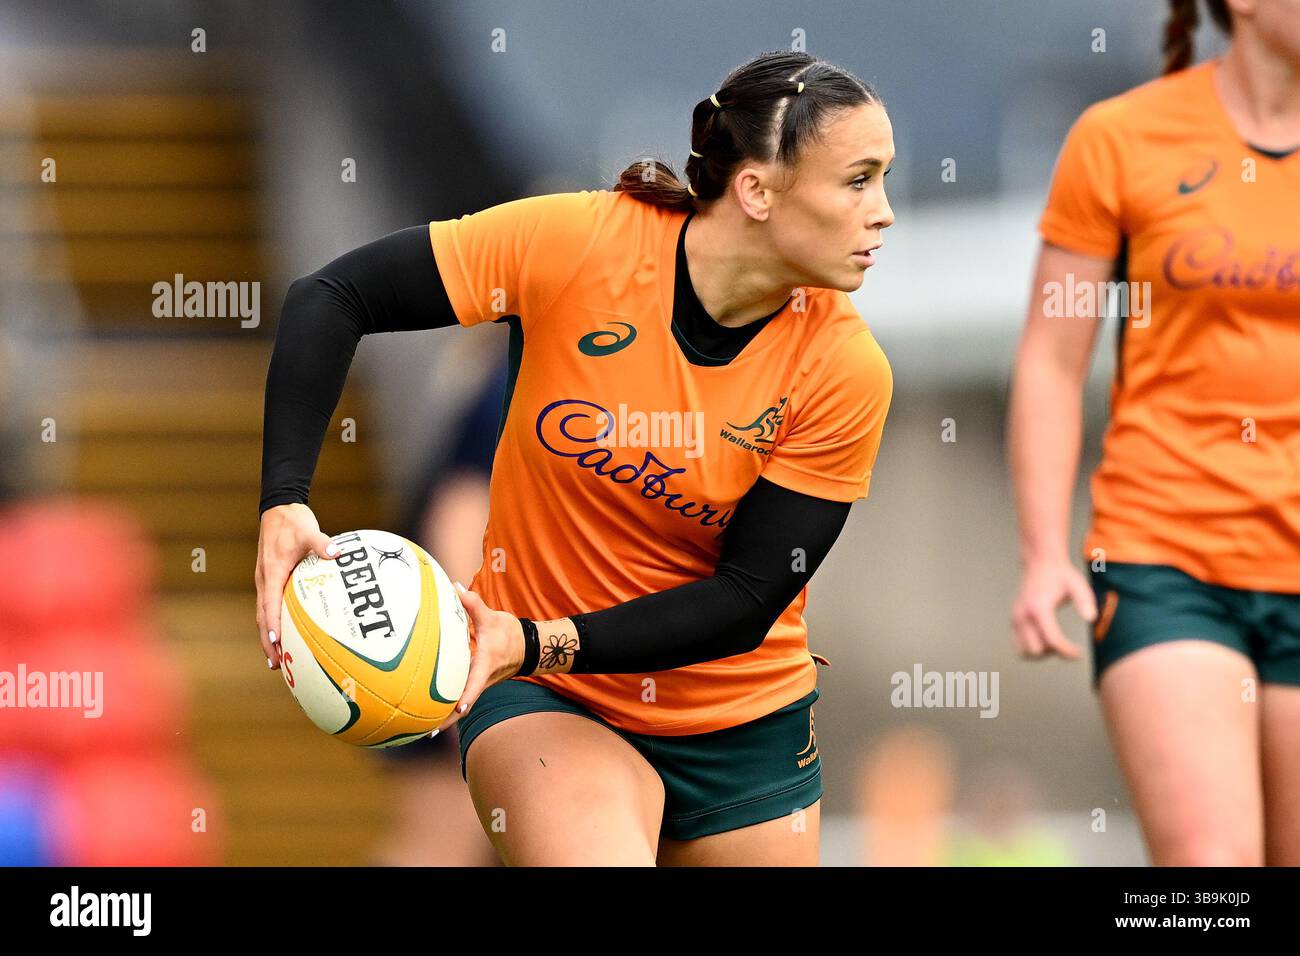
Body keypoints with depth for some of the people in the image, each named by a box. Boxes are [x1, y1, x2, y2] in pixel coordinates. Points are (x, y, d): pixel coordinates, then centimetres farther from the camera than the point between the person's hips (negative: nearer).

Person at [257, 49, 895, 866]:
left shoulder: (846, 370, -14)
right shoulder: (579, 243, -19)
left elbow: (747, 601, -14)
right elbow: (332, 299, -12)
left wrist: (538, 644, -26)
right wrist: (286, 500, -24)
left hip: (742, 725, 3)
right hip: (543, 703, -3)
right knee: (598, 853, -31)